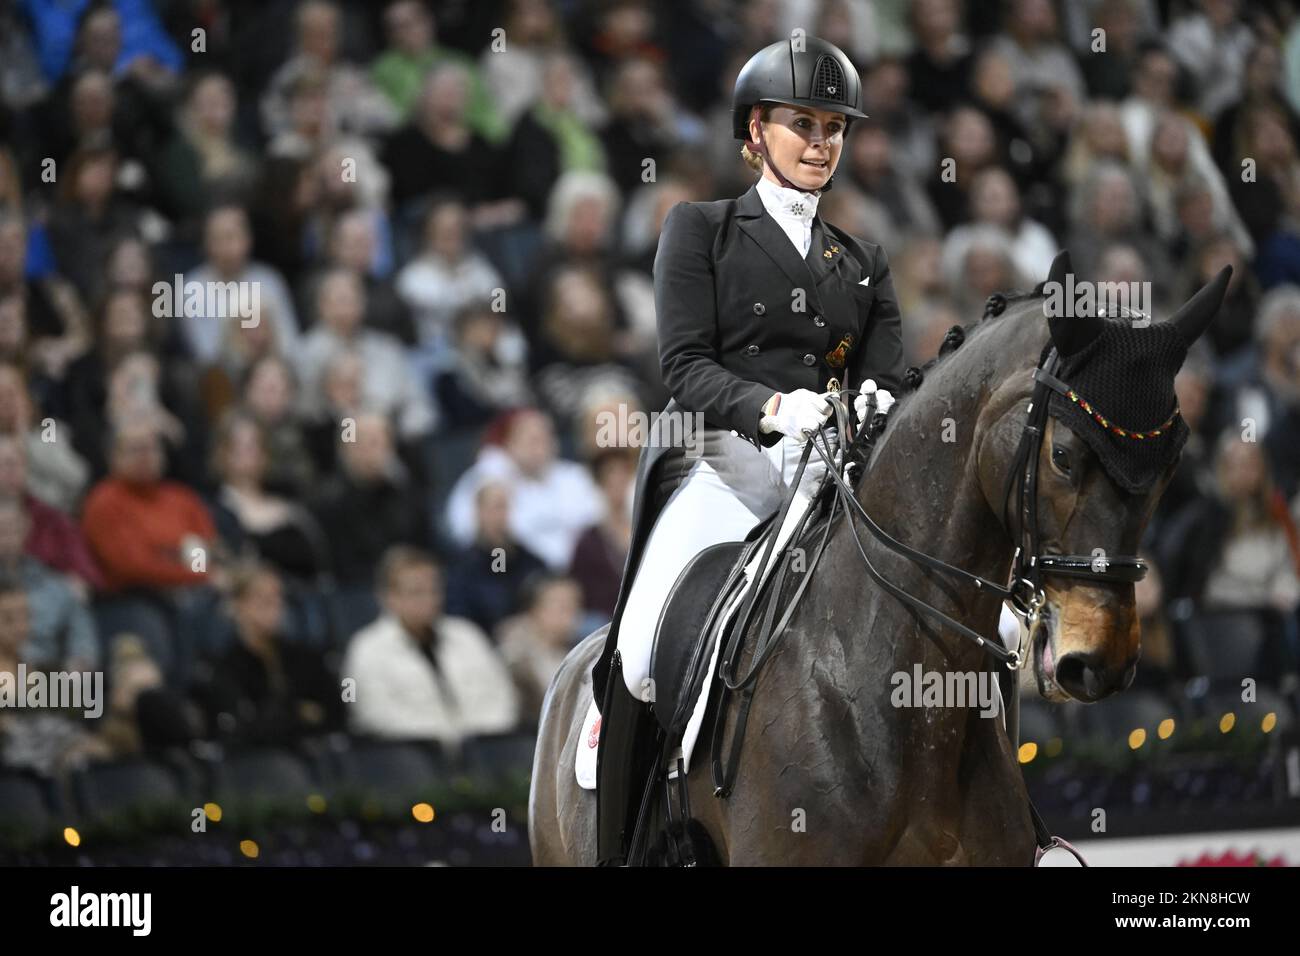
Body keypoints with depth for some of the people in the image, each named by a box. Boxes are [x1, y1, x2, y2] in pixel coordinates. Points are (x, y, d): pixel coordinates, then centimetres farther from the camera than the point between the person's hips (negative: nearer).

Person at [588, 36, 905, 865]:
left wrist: (875, 409, -15)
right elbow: (686, 365, -2)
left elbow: (889, 379, 11)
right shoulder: (702, 229, 11)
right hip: (720, 463, -4)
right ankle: (625, 843, -16)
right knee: (647, 650, -28)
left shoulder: (865, 263, 22)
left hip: (828, 476, 4)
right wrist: (772, 407, -21)